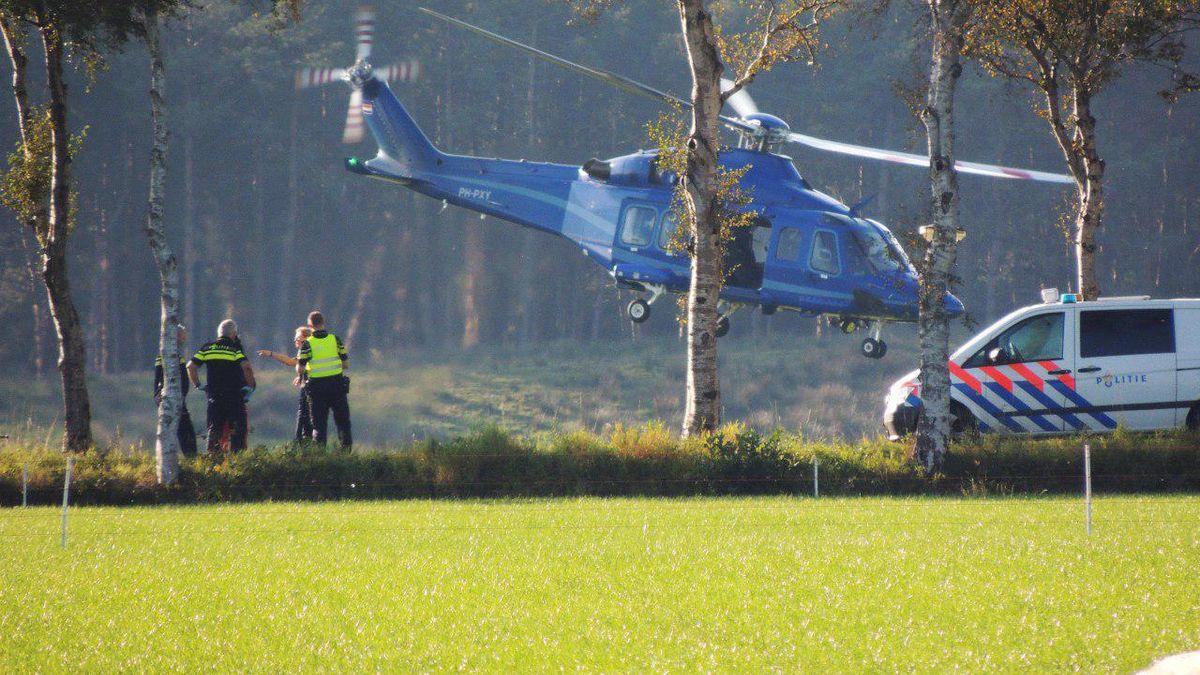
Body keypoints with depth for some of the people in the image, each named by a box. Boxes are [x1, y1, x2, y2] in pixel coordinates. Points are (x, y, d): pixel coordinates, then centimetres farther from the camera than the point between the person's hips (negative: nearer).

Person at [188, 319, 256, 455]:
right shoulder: (235, 348, -5)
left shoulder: (207, 348, 8)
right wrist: (250, 386, -7)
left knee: (214, 429, 9)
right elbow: (246, 367, -19)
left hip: (214, 396, 4)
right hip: (234, 396, -4)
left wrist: (197, 385, 10)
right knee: (237, 429, 2)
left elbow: (191, 366, 3)